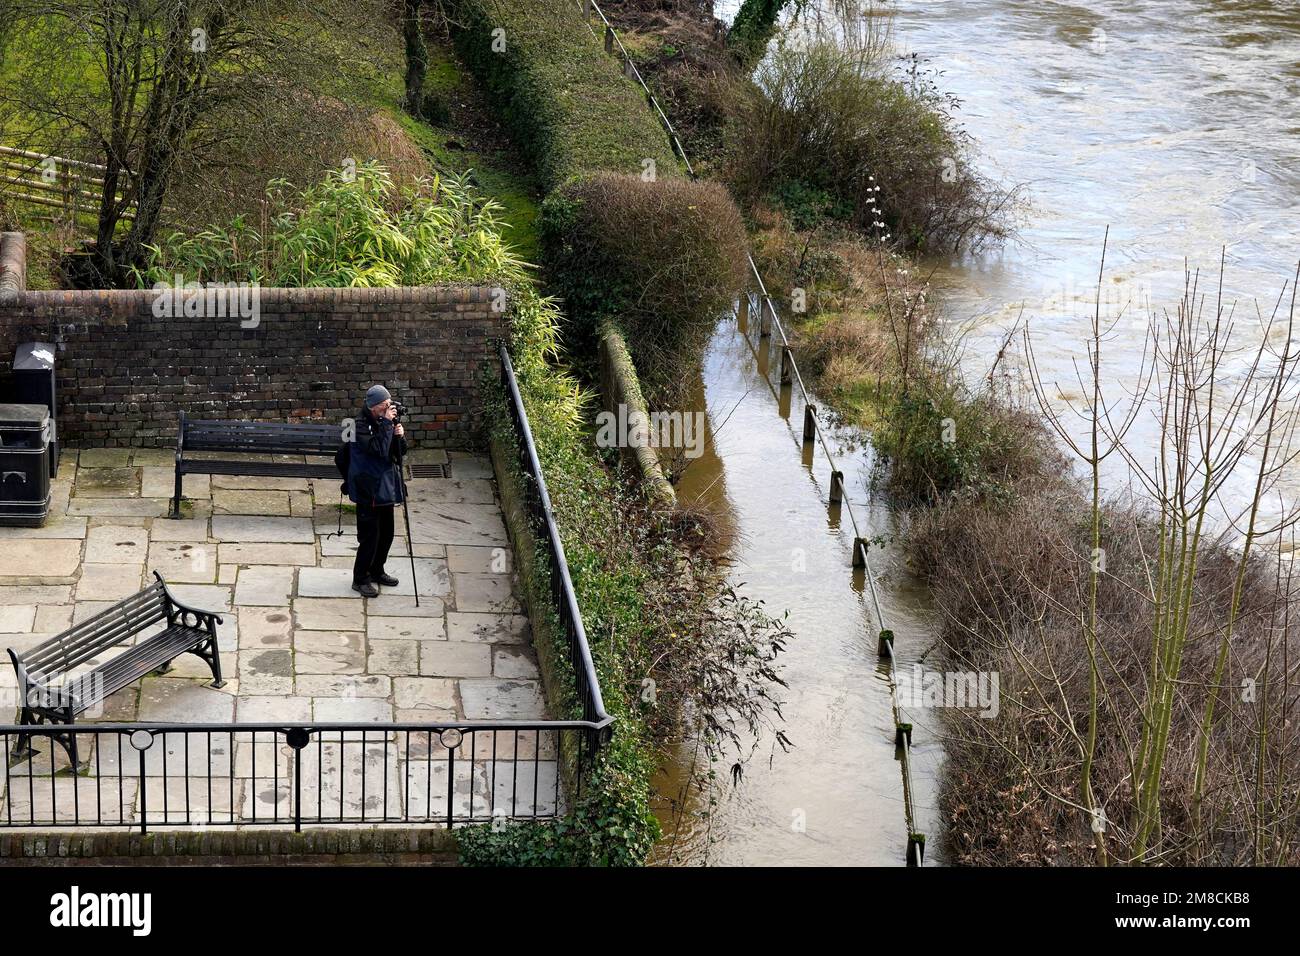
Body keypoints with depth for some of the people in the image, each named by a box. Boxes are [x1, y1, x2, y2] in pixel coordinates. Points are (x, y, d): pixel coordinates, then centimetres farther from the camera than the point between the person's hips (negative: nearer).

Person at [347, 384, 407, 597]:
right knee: (369, 535, -4)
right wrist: (386, 423, -27)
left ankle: (377, 571, 34)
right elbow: (378, 449, -28)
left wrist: (400, 436, -11)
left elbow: (400, 452, 9)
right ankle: (360, 579, 9)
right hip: (368, 489, -7)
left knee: (386, 533, 16)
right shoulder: (362, 425, -16)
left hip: (385, 487, 7)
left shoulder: (386, 420, 6)